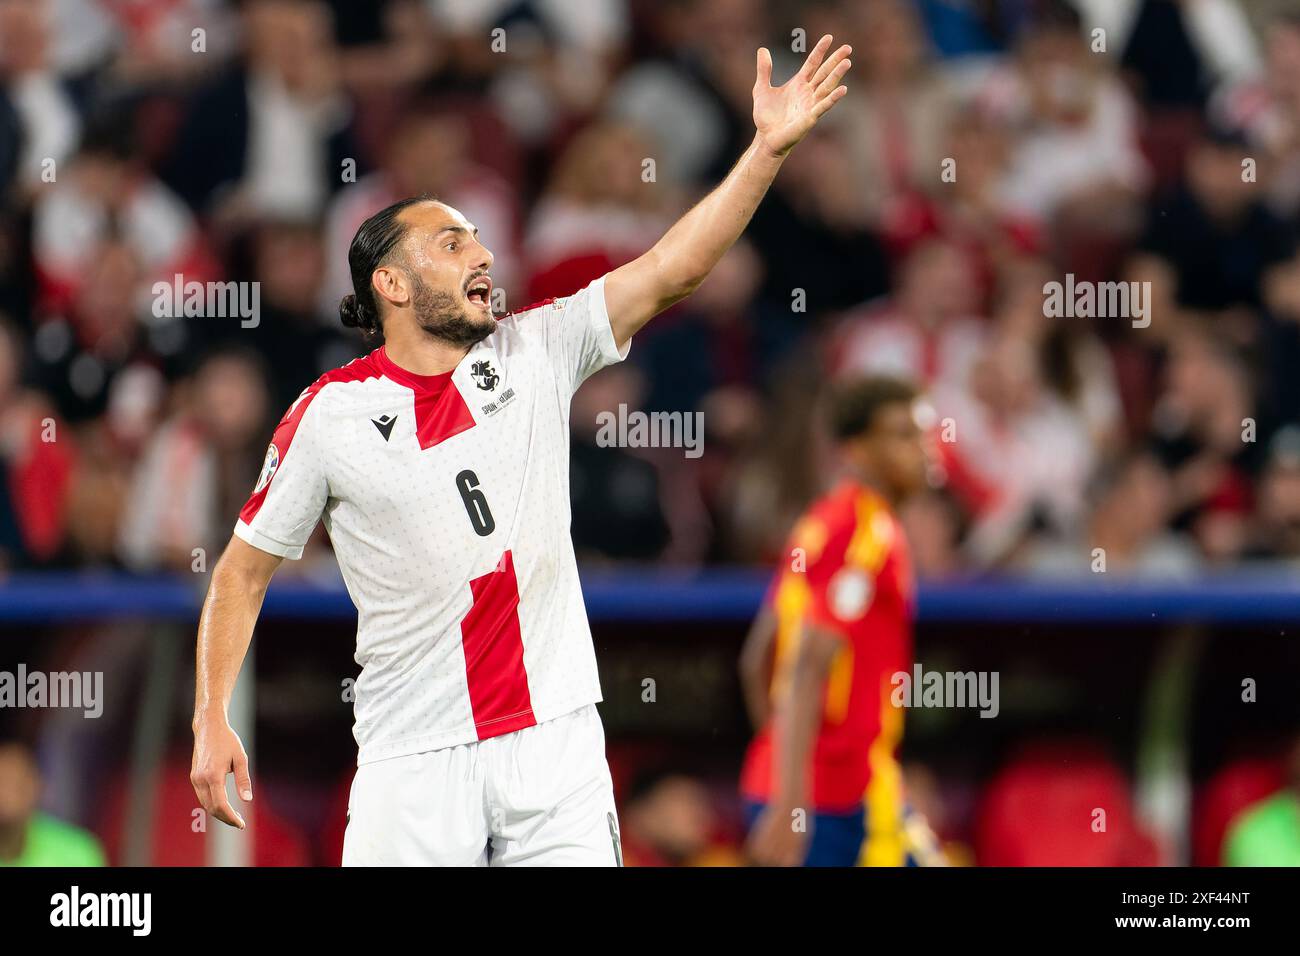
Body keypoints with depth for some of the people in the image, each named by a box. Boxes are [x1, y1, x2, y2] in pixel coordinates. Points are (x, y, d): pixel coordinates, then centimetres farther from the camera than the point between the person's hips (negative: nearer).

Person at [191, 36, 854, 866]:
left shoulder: (535, 354, 6)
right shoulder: (330, 416, -1)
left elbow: (671, 271, -1)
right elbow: (244, 568, 6)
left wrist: (769, 149, -11)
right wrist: (213, 720, -3)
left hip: (555, 732, 2)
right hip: (415, 759, -2)